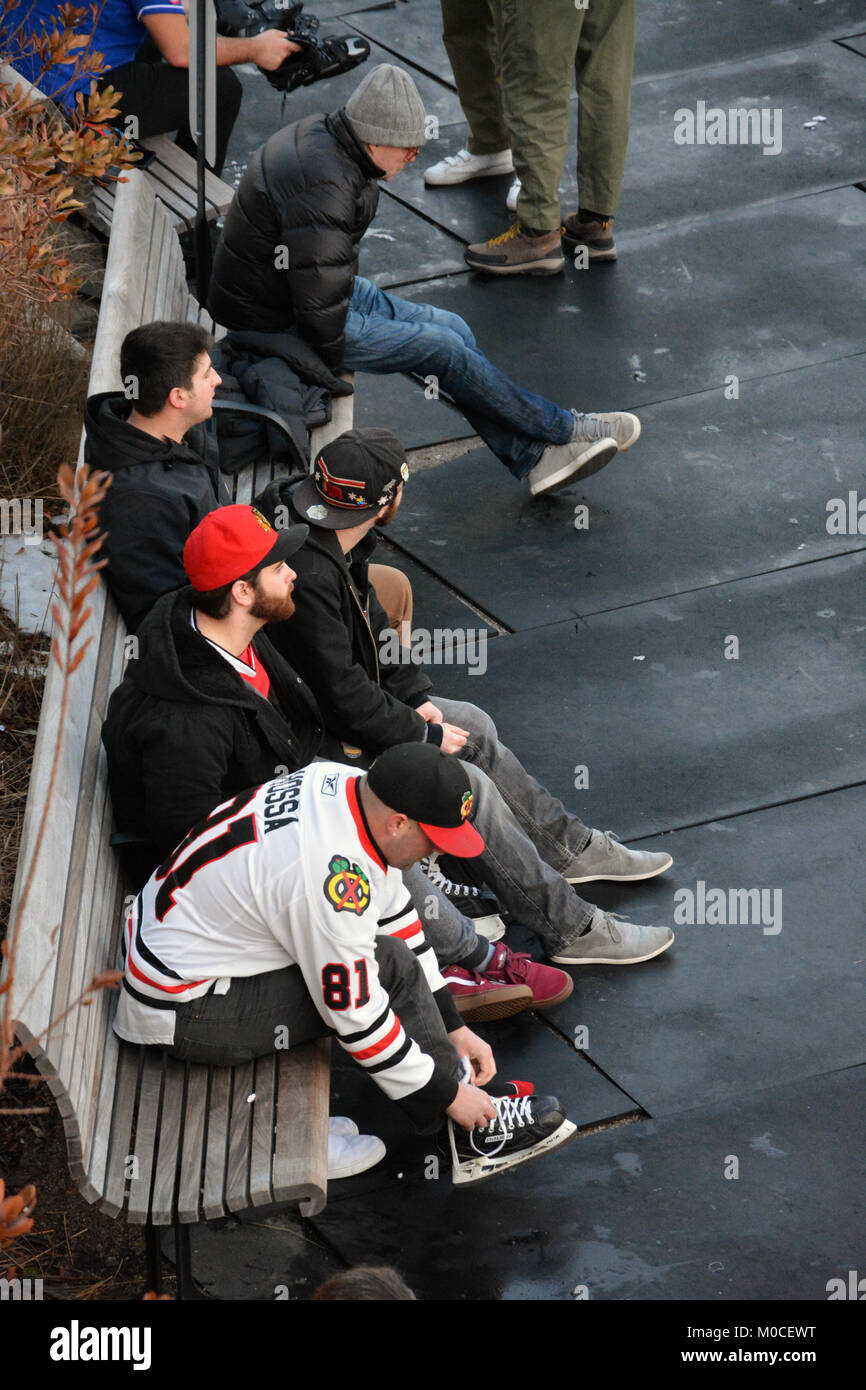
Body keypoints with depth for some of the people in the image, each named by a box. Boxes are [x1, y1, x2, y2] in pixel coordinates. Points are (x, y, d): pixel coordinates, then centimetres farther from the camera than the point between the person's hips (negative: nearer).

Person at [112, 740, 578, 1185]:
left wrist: (452, 1027, 11)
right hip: (185, 1013, -10)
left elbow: (396, 917, 8)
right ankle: (470, 1134, -2)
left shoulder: (346, 785, -5)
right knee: (390, 966, -16)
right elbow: (356, 1017, -23)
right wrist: (447, 1094, -11)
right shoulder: (330, 876, -31)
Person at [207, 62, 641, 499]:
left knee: (454, 329, 2)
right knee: (442, 348, -11)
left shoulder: (321, 136, 1)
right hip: (277, 321, -10)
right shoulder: (322, 186, -31)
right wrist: (334, 364, -16)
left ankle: (533, 459, 2)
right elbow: (317, 300, -29)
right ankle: (565, 430, 4)